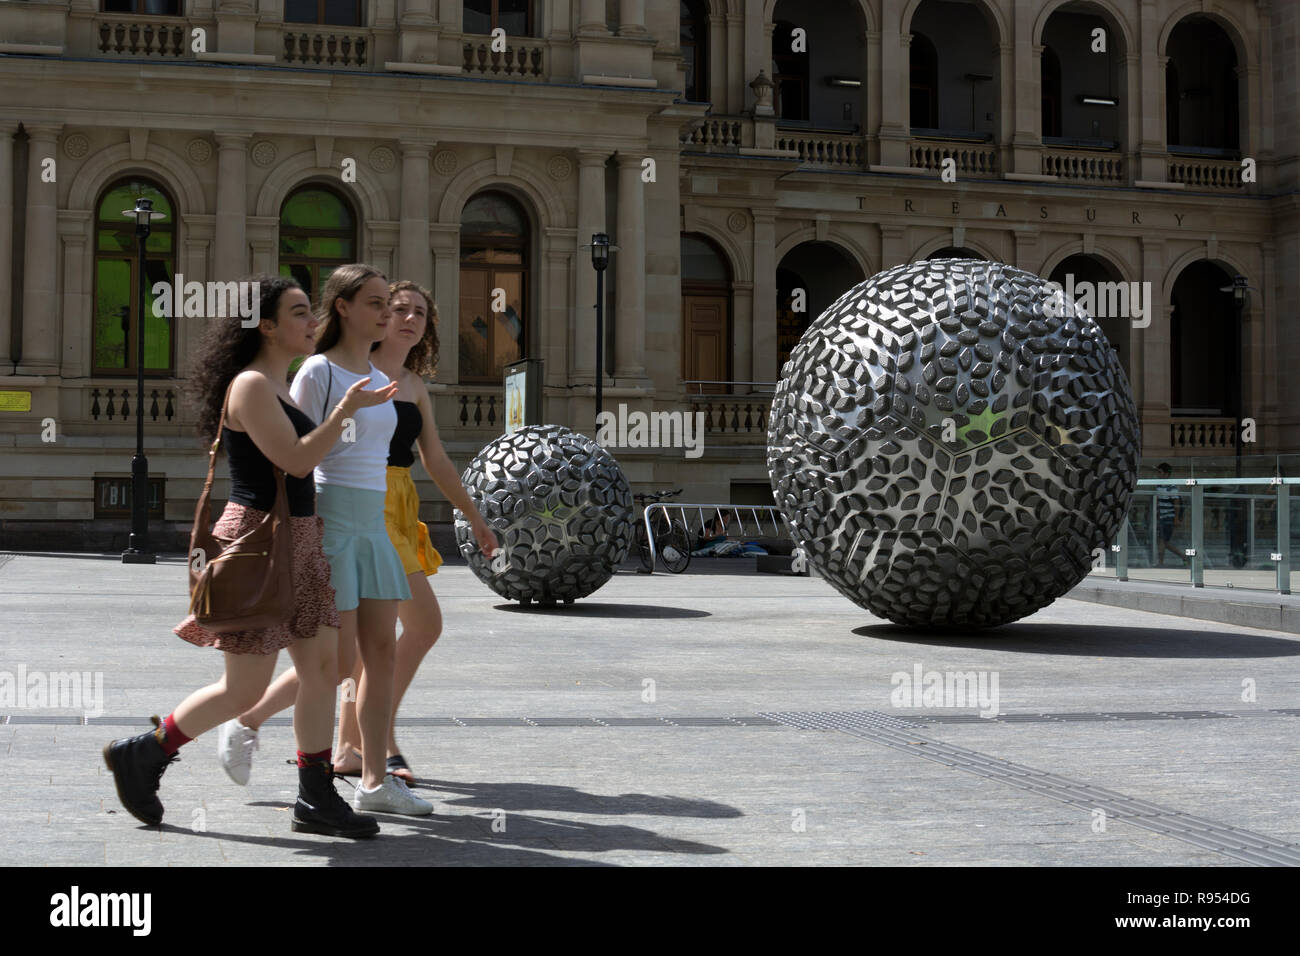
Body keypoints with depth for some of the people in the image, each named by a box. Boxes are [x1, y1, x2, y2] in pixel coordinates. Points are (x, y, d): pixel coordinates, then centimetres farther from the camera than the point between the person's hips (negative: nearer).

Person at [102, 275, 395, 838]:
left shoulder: (281, 388, 16)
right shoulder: (251, 385, -14)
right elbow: (296, 461, -20)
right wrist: (347, 409, -17)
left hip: (298, 540, 10)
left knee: (324, 667, 6)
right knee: (245, 688, -3)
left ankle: (315, 799, 12)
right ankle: (142, 755, 15)